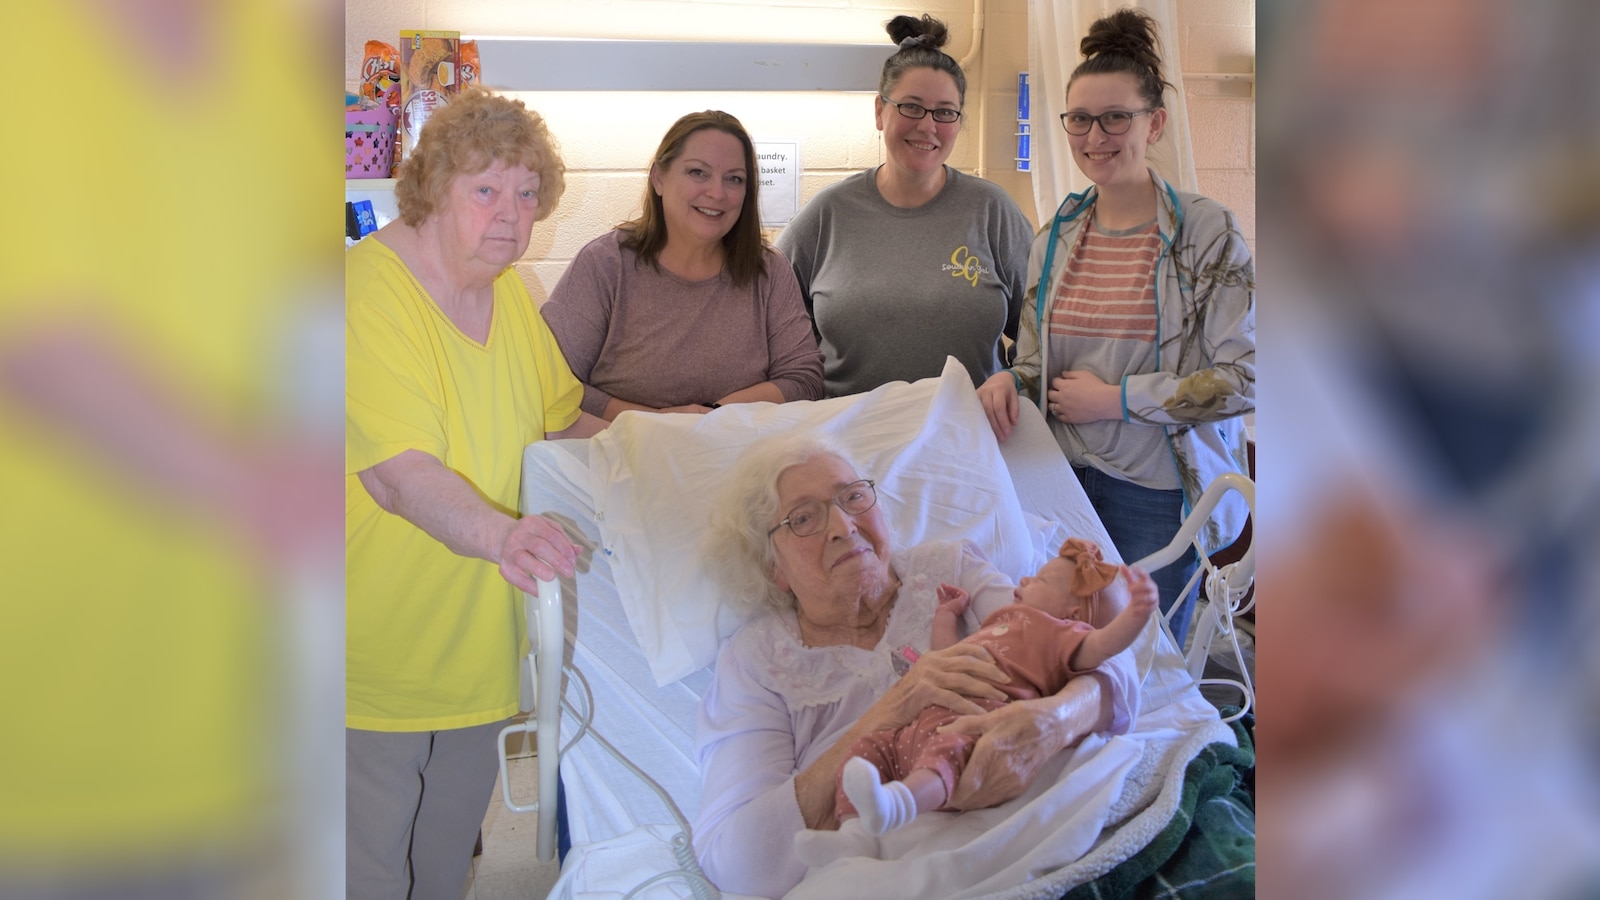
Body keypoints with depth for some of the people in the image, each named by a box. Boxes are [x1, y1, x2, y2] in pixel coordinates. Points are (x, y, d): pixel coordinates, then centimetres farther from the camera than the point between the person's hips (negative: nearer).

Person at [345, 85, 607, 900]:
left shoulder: (505, 289, 7)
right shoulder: (368, 291, -20)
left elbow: (559, 420, 19)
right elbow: (398, 474, -31)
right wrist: (500, 533, -47)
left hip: (475, 644, 7)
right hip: (375, 675, -7)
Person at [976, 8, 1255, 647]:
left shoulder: (1207, 231, -7)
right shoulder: (1056, 237, 8)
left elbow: (1243, 380, -11)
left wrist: (1117, 398, -14)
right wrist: (1009, 381, -7)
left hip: (1155, 496, -4)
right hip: (1063, 479, 4)